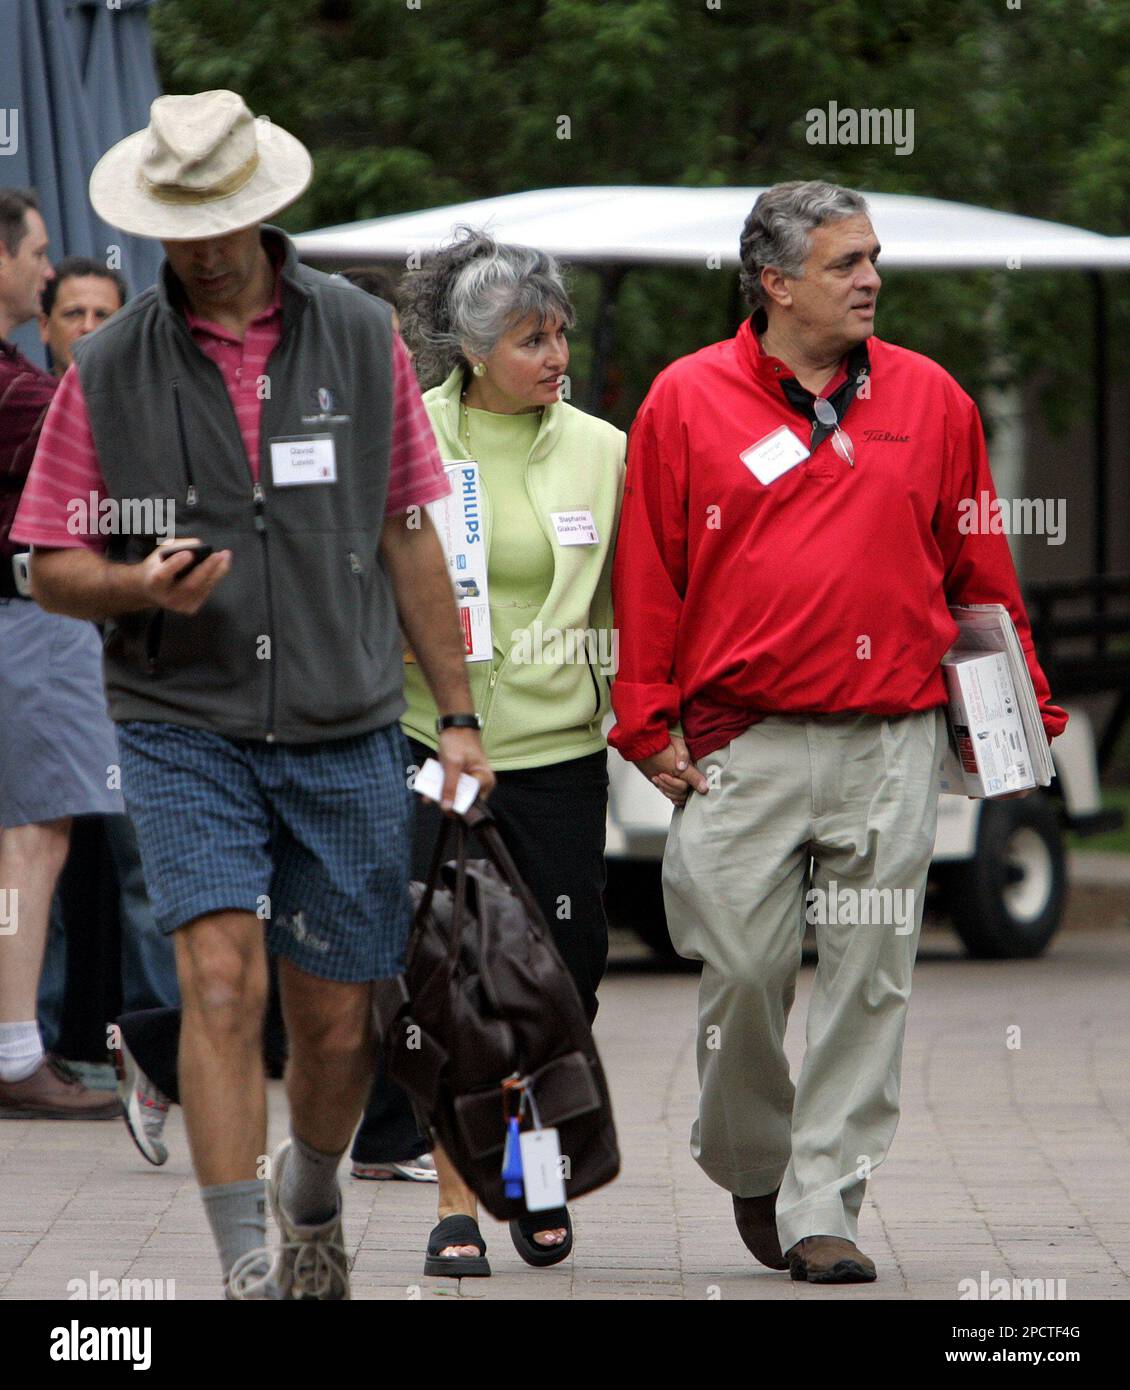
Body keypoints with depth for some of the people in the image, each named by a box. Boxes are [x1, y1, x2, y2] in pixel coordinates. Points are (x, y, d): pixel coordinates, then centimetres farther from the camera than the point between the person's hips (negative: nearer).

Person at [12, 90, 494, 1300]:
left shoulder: (359, 338, 5)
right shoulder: (108, 371, -1)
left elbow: (406, 537, 10)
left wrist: (457, 714, 8)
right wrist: (139, 586, -19)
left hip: (346, 738, 2)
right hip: (182, 731, -2)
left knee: (338, 1027, 7)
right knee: (222, 980, -19)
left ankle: (309, 1195, 37)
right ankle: (245, 1267, -18)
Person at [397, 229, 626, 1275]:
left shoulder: (600, 451, 4)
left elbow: (625, 607, 11)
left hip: (557, 747, 2)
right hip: (432, 743, -2)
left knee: (566, 970, 3)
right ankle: (456, 1205, 2)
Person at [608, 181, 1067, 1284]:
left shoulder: (929, 400, 9)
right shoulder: (687, 402, 3)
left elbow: (981, 575, 13)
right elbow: (647, 576, 4)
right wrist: (649, 725, 1)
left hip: (892, 743, 2)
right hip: (740, 747, -2)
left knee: (869, 979, -1)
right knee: (742, 971, -2)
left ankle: (823, 1204, 6)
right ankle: (749, 1171, 23)